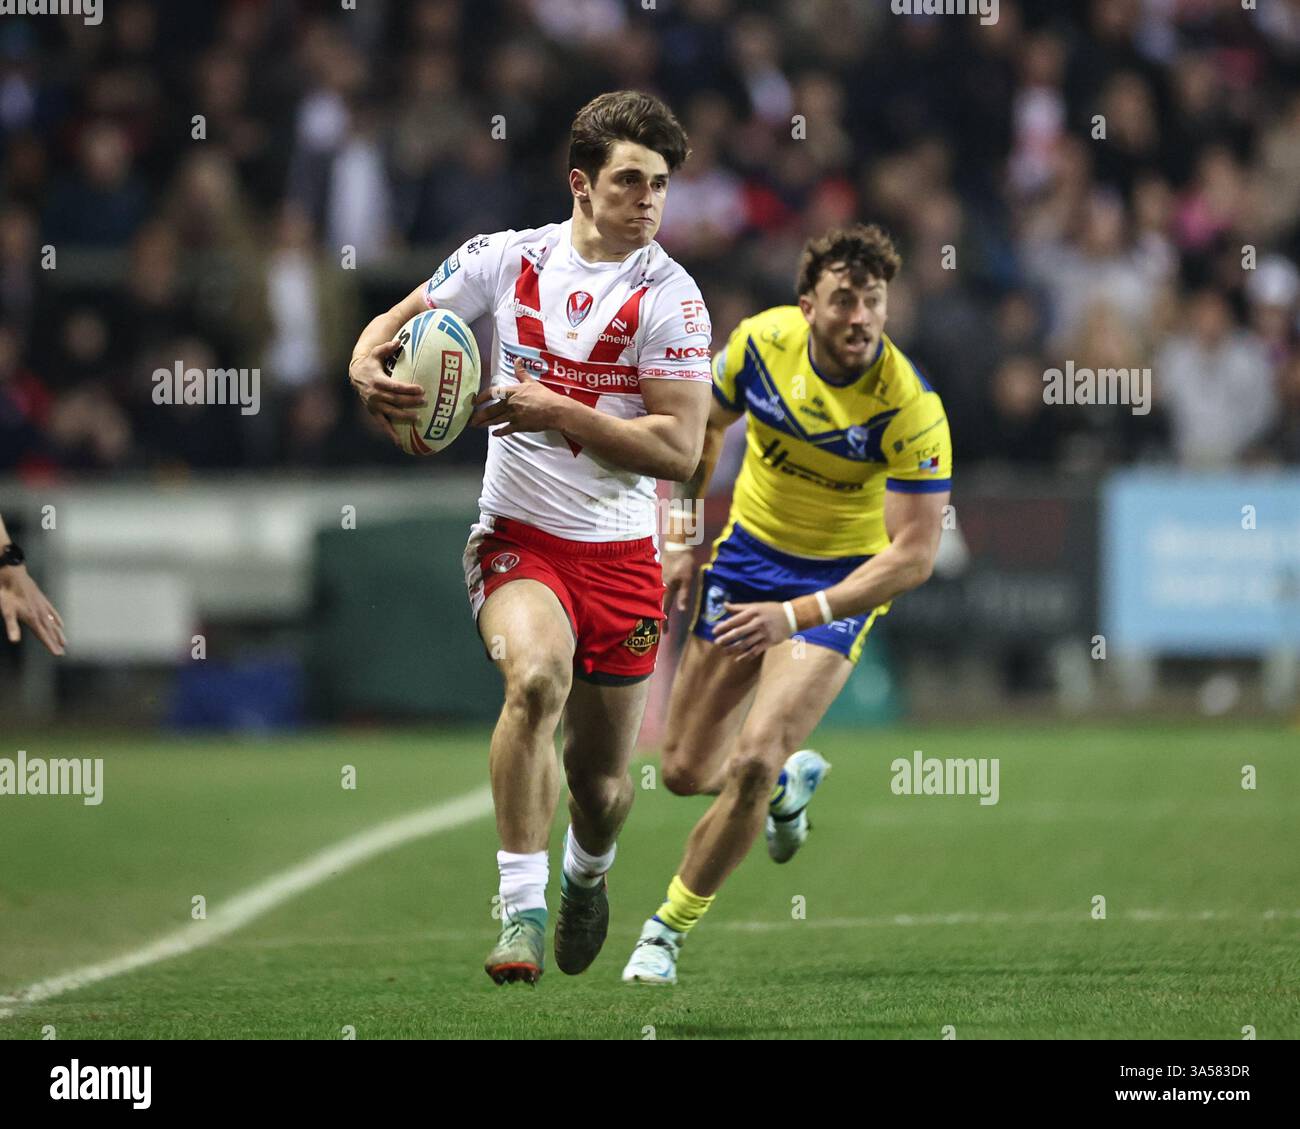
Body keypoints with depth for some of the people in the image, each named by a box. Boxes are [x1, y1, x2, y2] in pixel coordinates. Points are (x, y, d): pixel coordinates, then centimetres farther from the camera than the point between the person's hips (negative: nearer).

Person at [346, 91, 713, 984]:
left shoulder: (668, 296, -7)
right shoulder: (508, 259, -1)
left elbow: (679, 449, -13)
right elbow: (395, 324, 10)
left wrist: (556, 411, -20)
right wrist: (370, 370, -13)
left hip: (621, 552, 0)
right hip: (519, 537, 0)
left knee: (602, 782, 6)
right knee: (537, 676, -32)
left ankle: (587, 875, 44)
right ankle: (522, 910, -27)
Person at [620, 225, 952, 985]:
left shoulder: (911, 407, -26)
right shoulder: (761, 341, -14)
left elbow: (914, 555, -26)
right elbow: (704, 427, 8)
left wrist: (795, 616, -33)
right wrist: (681, 539, 4)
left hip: (844, 579, -4)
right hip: (749, 551, 4)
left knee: (752, 764, -21)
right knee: (687, 772, 7)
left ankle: (670, 929, 1)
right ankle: (790, 782, 43)